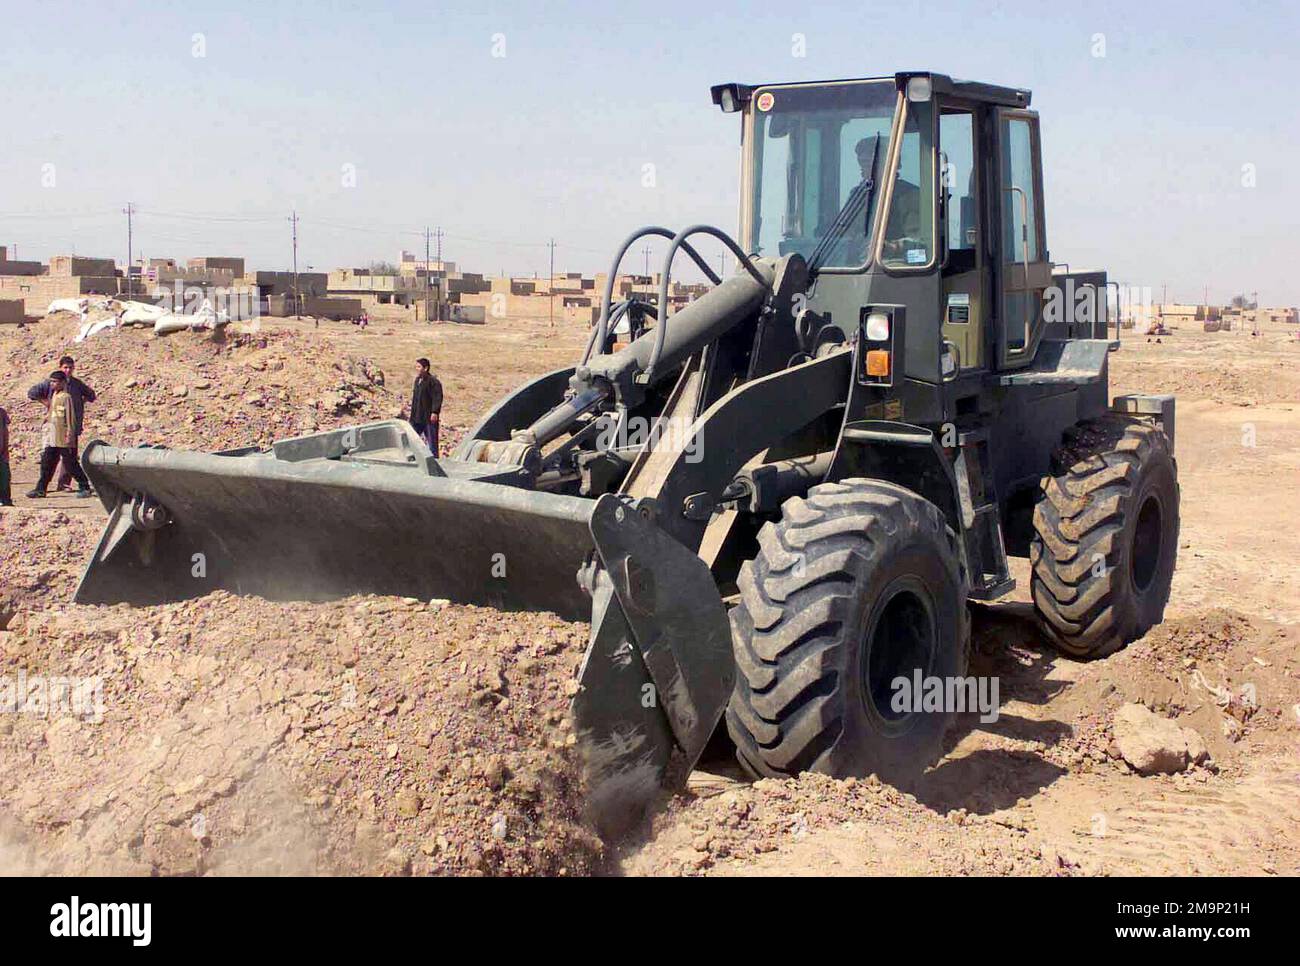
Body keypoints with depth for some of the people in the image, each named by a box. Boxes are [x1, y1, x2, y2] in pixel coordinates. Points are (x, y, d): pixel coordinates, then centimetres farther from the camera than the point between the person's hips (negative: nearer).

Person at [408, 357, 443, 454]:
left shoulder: (433, 381, -12)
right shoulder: (417, 380, 15)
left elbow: (438, 397, -18)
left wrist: (435, 412, -26)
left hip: (429, 417, -9)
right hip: (417, 417, 9)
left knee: (432, 442, -1)